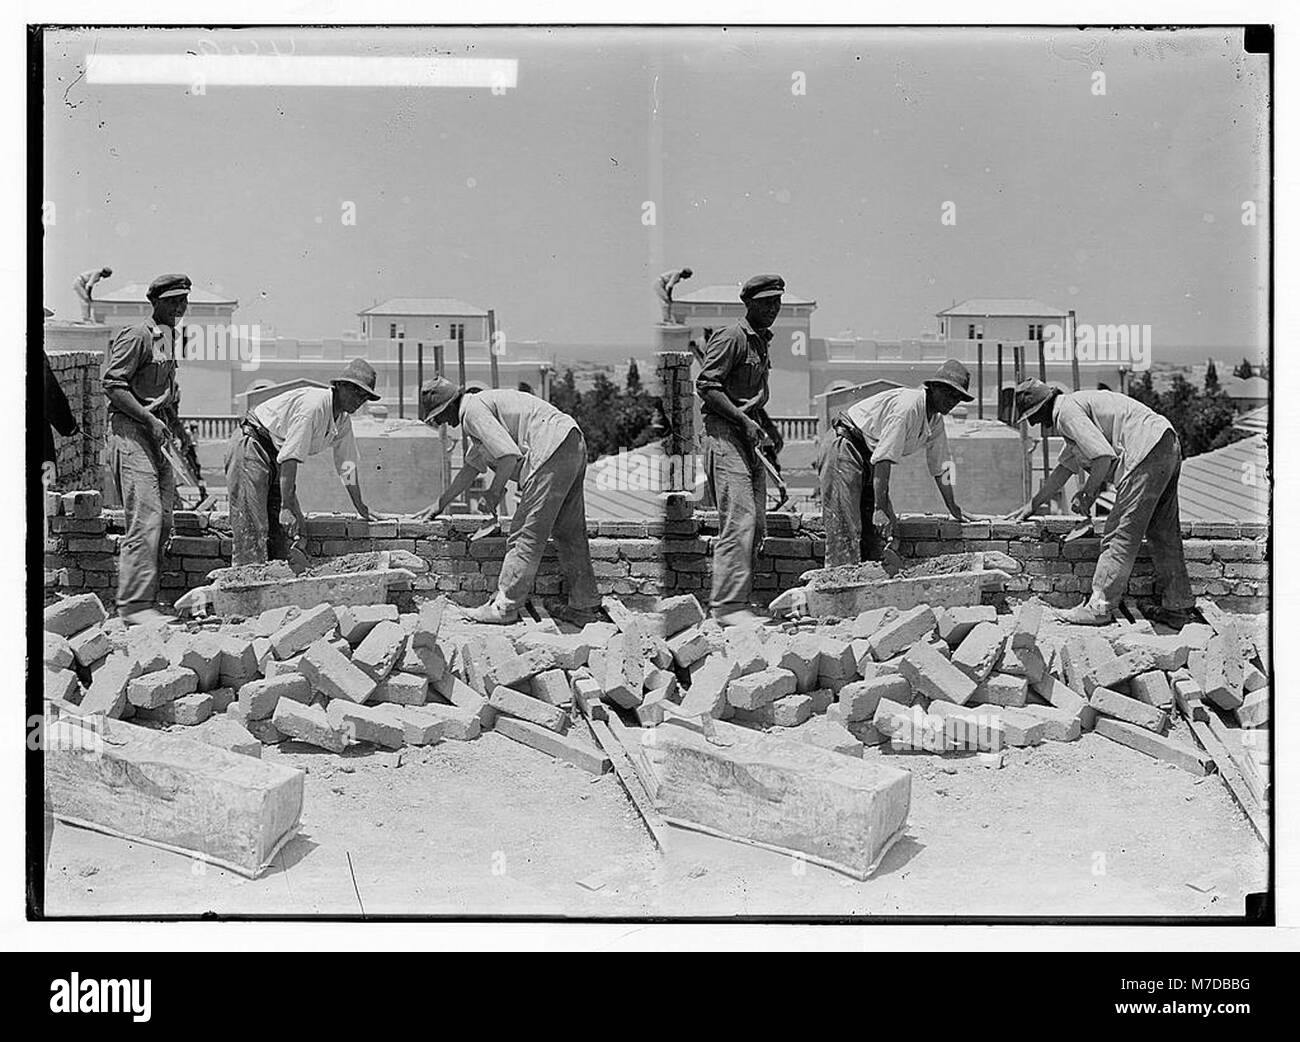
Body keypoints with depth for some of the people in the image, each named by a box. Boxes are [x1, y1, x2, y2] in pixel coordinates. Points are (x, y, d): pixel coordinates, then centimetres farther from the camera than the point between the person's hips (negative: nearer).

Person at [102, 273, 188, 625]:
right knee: (145, 517, -15)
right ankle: (134, 605, -14)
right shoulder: (136, 336, -9)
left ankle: (146, 599, 14)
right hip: (130, 429, -9)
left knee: (163, 520, 7)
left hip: (156, 431, 9)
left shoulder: (169, 338, 19)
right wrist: (150, 420, -20)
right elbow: (113, 386, -15)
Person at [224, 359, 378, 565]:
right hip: (250, 448, -10)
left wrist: (361, 509, 15)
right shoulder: (314, 405, -25)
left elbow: (348, 465, 14)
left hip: (275, 458, 10)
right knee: (253, 530, -15)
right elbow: (290, 457, -29)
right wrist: (287, 507, -31)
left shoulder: (343, 421, 4)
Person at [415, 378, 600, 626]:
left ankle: (504, 607, -1)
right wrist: (440, 504, 40)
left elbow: (509, 455, -18)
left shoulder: (472, 410, -8)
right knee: (569, 533, 15)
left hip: (553, 451, -11)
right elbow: (471, 467, 36)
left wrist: (494, 492, -2)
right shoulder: (479, 407, 26)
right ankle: (585, 606, 20)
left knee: (526, 535, -5)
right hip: (574, 447, 11)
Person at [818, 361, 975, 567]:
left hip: (867, 458, 10)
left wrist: (954, 510, 18)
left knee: (888, 527, 2)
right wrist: (880, 508, -30)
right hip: (844, 448, -10)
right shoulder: (908, 405, -24)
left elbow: (940, 466, 16)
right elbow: (884, 459, -29)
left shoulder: (936, 420, 5)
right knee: (847, 530, -17)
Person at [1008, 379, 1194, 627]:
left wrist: (1088, 493, -3)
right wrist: (1032, 505, 39)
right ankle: (1176, 606, 22)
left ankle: (1100, 606, -3)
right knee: (1163, 532, 15)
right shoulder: (1078, 405, 26)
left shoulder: (1066, 411, -8)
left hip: (1148, 452, -11)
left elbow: (1104, 456, -19)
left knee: (1121, 534, -6)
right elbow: (1063, 468, 35)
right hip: (1169, 448, 11)